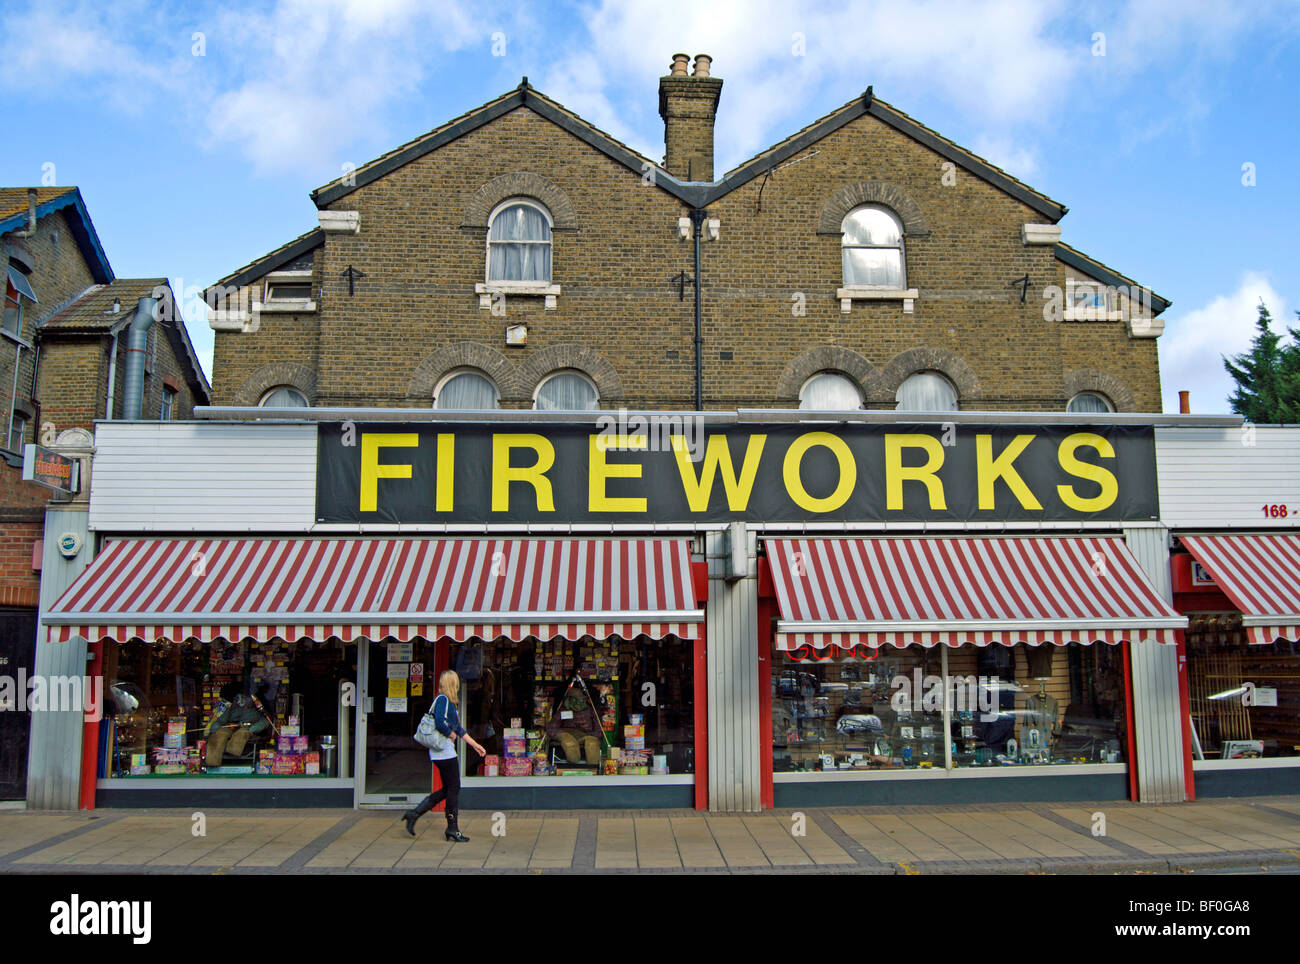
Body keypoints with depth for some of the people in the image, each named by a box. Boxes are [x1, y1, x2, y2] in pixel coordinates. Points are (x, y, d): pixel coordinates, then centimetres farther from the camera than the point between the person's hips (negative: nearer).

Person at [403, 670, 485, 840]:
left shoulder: (449, 702, 18)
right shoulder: (443, 699, -12)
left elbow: (458, 728, 22)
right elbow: (439, 723, -26)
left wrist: (476, 745, 23)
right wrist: (452, 735, -9)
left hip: (441, 753, 10)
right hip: (444, 751, -10)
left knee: (447, 789, 13)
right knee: (454, 788, -2)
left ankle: (414, 814, 13)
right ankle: (452, 829, 7)